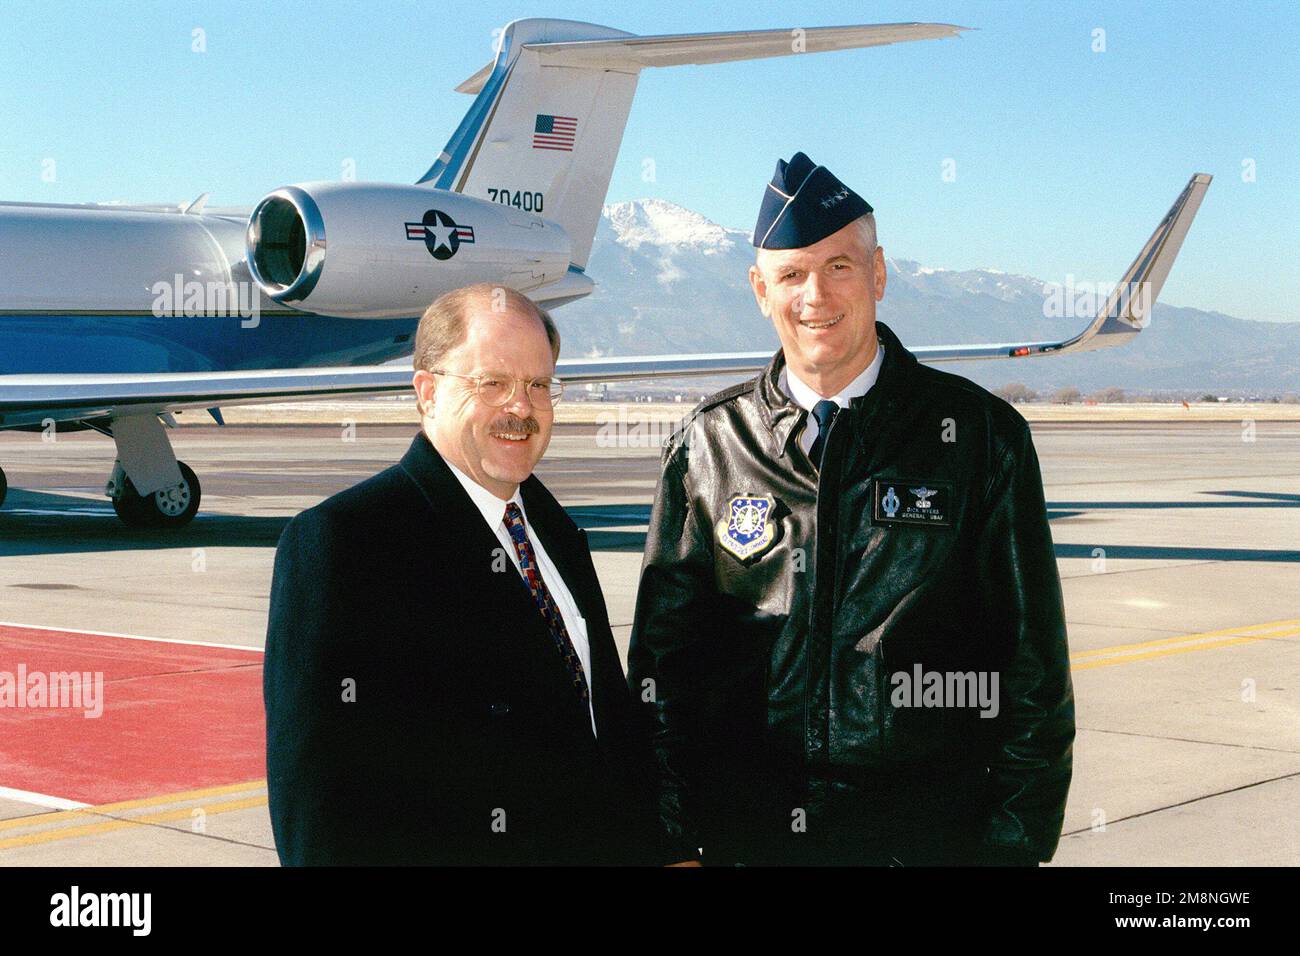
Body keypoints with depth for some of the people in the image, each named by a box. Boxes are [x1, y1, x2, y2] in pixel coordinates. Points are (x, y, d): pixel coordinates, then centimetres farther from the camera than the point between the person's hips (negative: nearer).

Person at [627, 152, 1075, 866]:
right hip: (745, 833, 2)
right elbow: (662, 656, 6)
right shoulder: (707, 446, 3)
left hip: (927, 833, -1)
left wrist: (1016, 841, -5)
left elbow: (1033, 668, 0)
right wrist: (671, 840, 2)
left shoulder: (980, 437, -2)